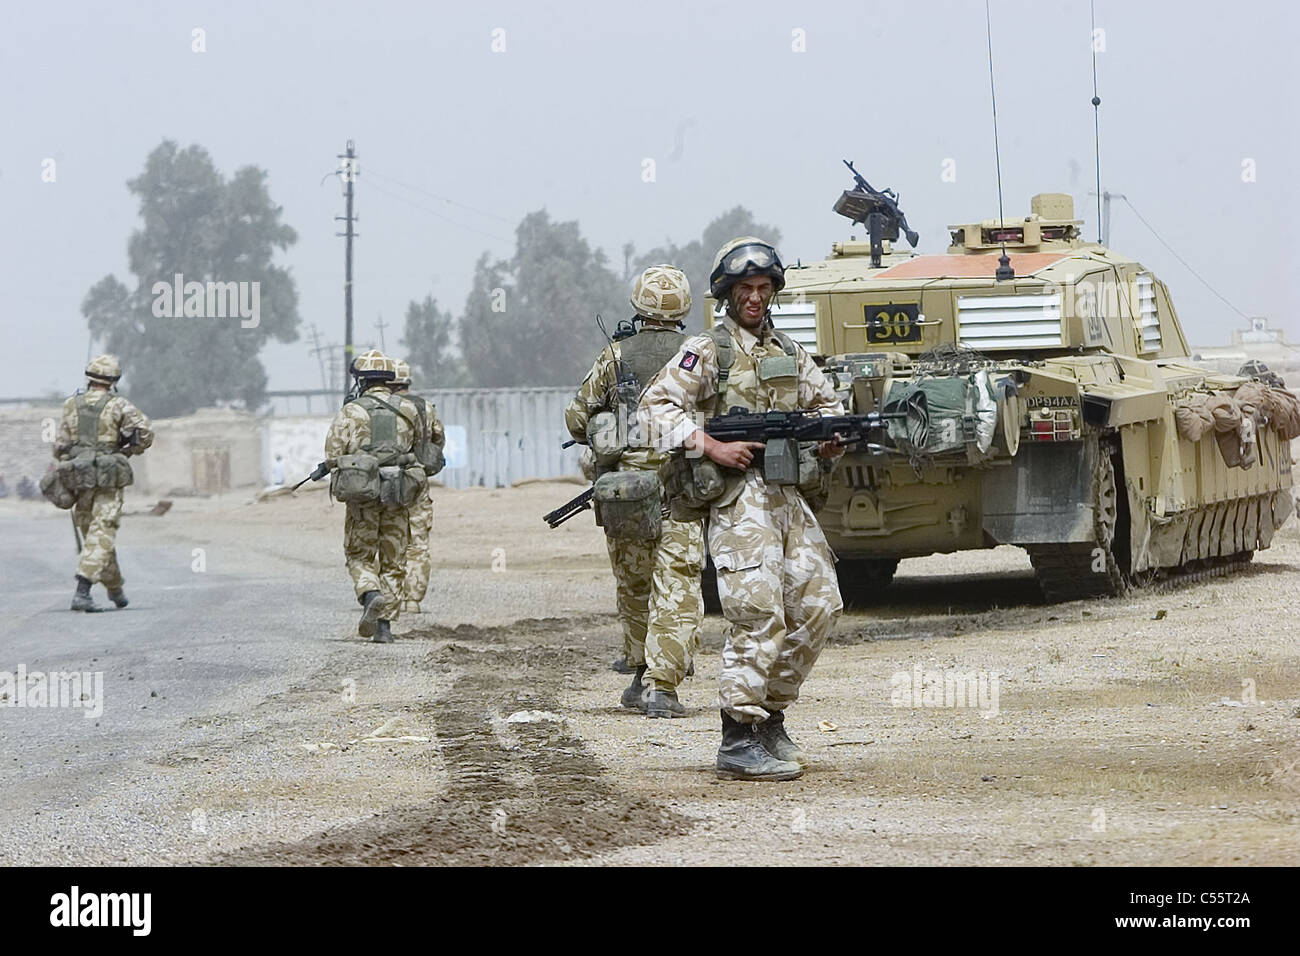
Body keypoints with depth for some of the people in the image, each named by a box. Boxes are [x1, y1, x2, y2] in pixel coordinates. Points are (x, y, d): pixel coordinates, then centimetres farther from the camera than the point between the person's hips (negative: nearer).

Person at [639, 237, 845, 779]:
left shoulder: (791, 353, 18)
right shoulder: (707, 351, -1)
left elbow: (826, 404, 28)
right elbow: (656, 407, -8)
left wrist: (830, 439, 6)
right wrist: (711, 447, -18)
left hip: (788, 497, 7)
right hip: (738, 497, -7)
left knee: (819, 605, 3)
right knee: (759, 613, -16)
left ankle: (771, 714, 18)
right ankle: (739, 741, -13)